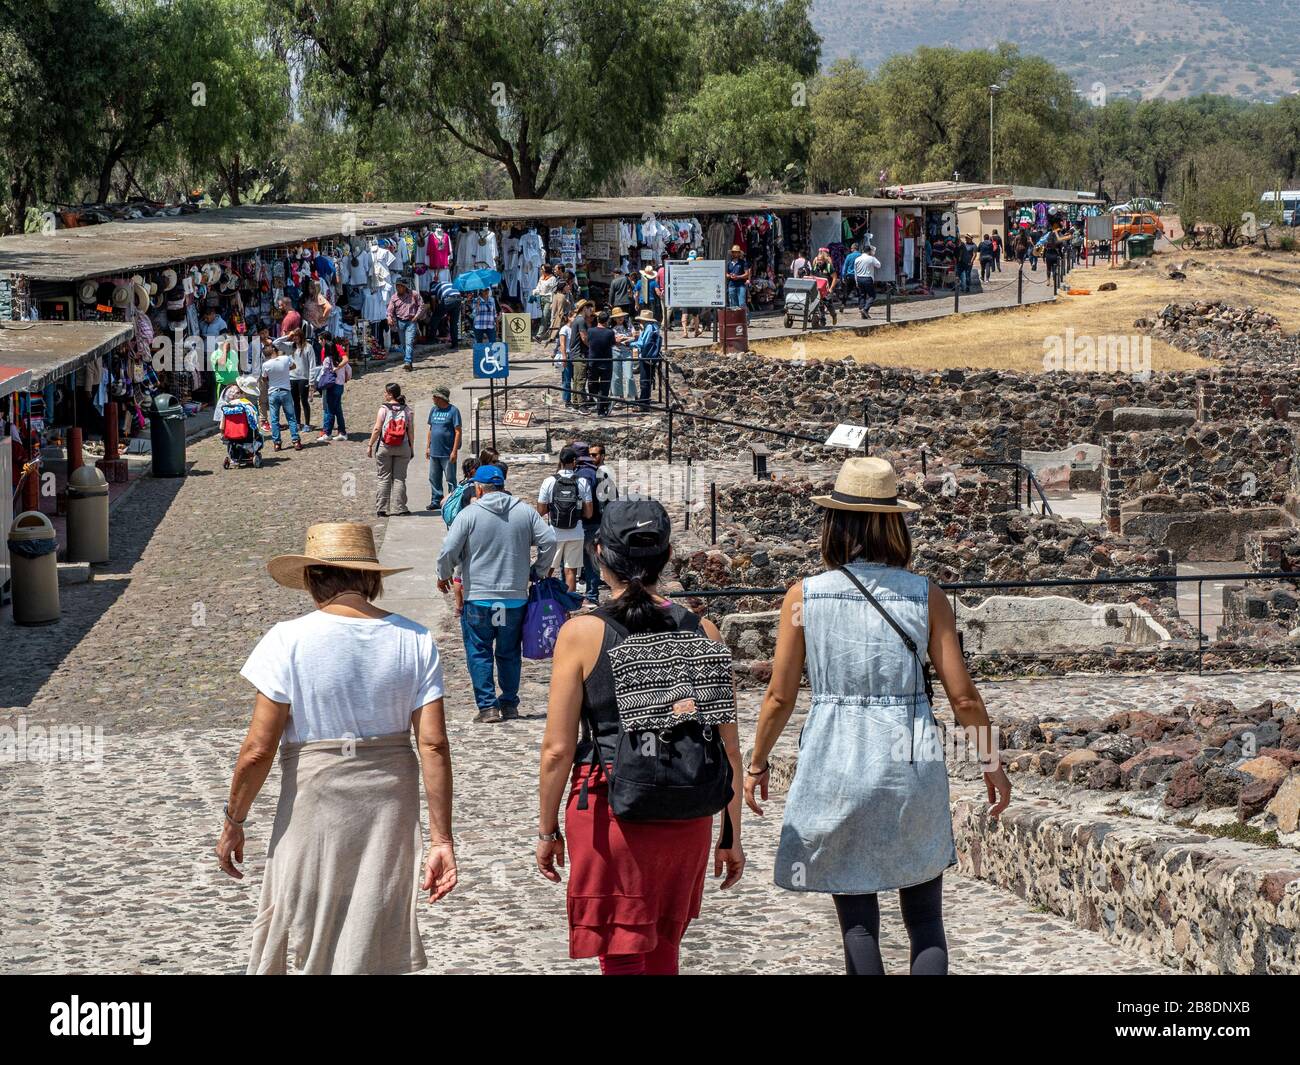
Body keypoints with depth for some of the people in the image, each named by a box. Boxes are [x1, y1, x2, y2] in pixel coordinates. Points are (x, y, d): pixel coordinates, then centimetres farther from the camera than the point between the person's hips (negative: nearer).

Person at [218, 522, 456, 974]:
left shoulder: (289, 640, -10)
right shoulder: (415, 641, -1)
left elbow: (258, 749, -11)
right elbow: (434, 745, -6)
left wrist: (233, 823, 3)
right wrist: (441, 840, -3)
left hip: (313, 806, -3)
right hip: (392, 810, 3)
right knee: (376, 954, 13)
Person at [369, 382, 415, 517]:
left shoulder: (384, 408, -7)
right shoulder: (407, 410, 1)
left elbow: (377, 429, -8)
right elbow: (411, 430, 1)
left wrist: (370, 445, -1)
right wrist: (412, 448, 10)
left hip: (384, 447, -2)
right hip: (402, 448, 2)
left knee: (383, 478, 5)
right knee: (399, 478, 7)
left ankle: (381, 509, 4)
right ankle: (399, 508, 4)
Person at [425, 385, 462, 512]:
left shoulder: (452, 411, -9)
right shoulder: (433, 410, 10)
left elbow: (458, 432, -11)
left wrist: (455, 451, -16)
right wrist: (427, 447, 14)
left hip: (447, 453, -7)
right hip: (434, 452, 7)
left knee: (451, 479, 0)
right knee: (434, 478, 10)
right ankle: (437, 501, 19)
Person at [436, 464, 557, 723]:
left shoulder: (469, 514, -6)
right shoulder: (525, 511, 4)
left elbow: (448, 551, -10)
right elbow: (549, 541, 0)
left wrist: (443, 576, 8)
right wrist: (539, 571, 13)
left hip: (478, 598, -3)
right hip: (516, 598, 3)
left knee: (479, 653, 5)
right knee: (510, 653, 15)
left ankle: (488, 706, 0)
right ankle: (510, 704, 18)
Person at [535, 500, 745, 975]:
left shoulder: (582, 633, -8)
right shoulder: (702, 632, 0)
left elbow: (558, 749, -8)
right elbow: (729, 749, 3)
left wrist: (547, 829, 4)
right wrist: (731, 834, 12)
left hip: (611, 811, -4)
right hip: (687, 815, 4)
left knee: (624, 958, 4)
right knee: (664, 949, 22)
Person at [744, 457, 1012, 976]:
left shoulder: (804, 597, -4)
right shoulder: (926, 595, -3)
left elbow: (779, 696, 0)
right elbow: (962, 695, -2)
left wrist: (756, 765, 15)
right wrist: (991, 764, 13)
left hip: (835, 763, 0)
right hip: (913, 761, 0)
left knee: (857, 923, 9)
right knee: (926, 921, 10)